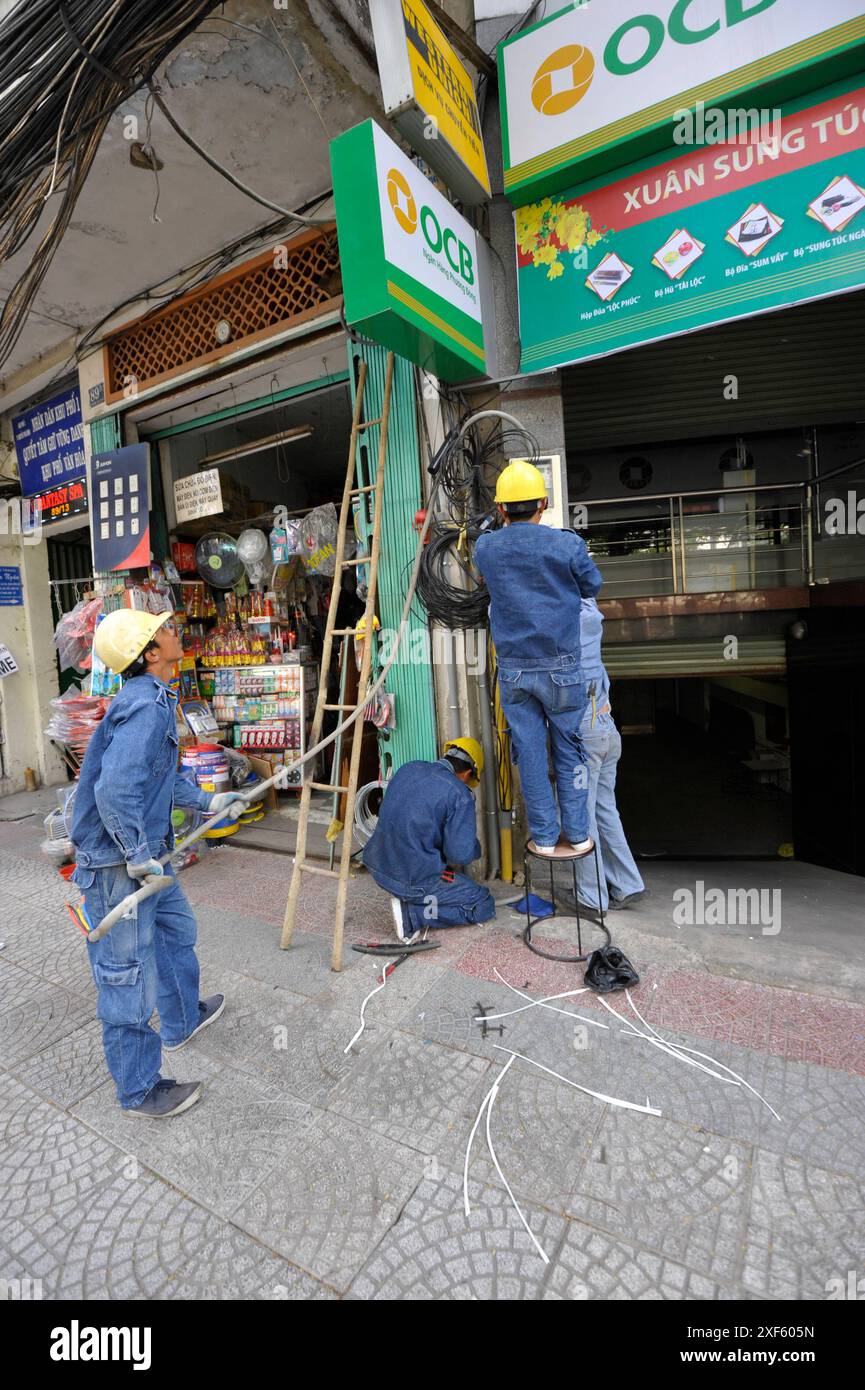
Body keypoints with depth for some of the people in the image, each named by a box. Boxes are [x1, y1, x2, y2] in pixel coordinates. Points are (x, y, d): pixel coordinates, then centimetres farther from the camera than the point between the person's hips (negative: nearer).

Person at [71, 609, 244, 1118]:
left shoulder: (153, 700, 8)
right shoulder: (146, 707, -25)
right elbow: (115, 790, -33)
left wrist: (207, 801, 24)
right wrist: (138, 855, -24)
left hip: (145, 852, 11)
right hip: (118, 862, -11)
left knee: (177, 929, 26)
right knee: (128, 972, 5)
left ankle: (182, 1020, 48)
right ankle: (140, 1089, 23)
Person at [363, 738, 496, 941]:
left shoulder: (407, 769, 4)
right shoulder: (459, 794, -15)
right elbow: (460, 854, -19)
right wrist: (475, 847, 6)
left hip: (378, 866, 8)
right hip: (415, 880, -7)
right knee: (484, 905, 8)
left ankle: (407, 898, 16)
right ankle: (411, 912, -5)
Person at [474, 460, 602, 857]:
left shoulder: (484, 548, -1)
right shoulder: (567, 544, -9)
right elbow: (592, 586, 7)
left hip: (513, 670, 2)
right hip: (560, 666, -2)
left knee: (529, 752, 10)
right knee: (569, 750, 12)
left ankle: (543, 837, 21)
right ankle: (577, 835, 23)